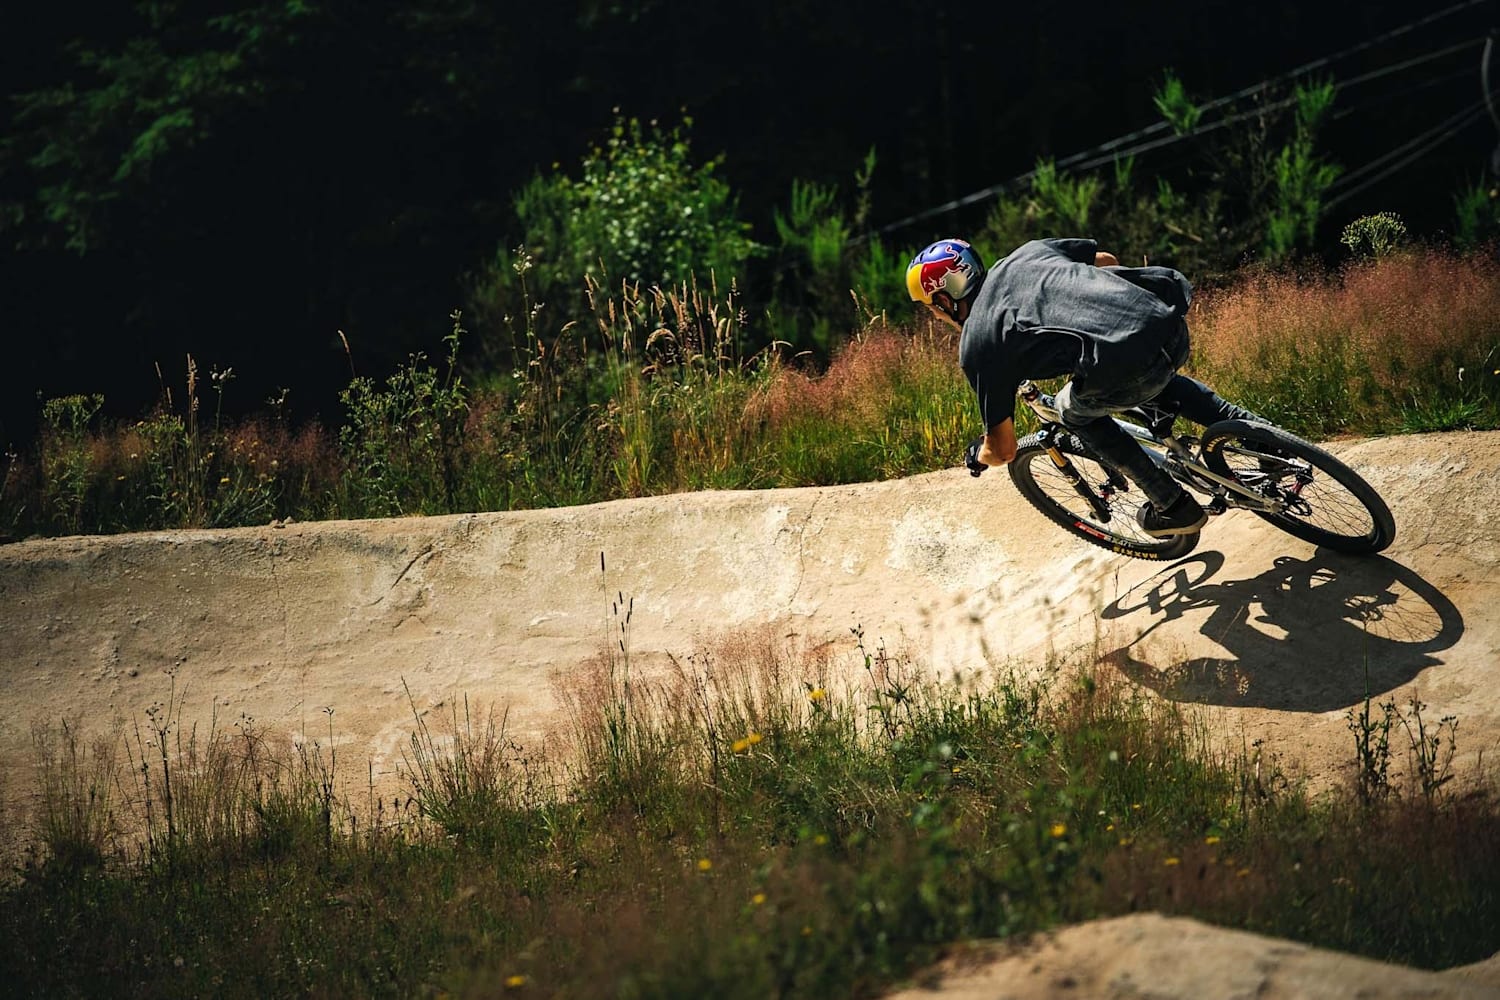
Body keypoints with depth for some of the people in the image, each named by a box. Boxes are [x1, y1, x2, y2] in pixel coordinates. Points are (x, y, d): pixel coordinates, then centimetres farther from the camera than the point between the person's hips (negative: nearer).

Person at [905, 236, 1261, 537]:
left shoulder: (976, 348, 8)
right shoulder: (1028, 252, 24)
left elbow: (1004, 450, 11)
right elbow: (1106, 261, 38)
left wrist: (977, 458, 35)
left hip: (1124, 368, -7)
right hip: (1172, 324, 7)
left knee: (1075, 410, 27)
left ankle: (1172, 505, 27)